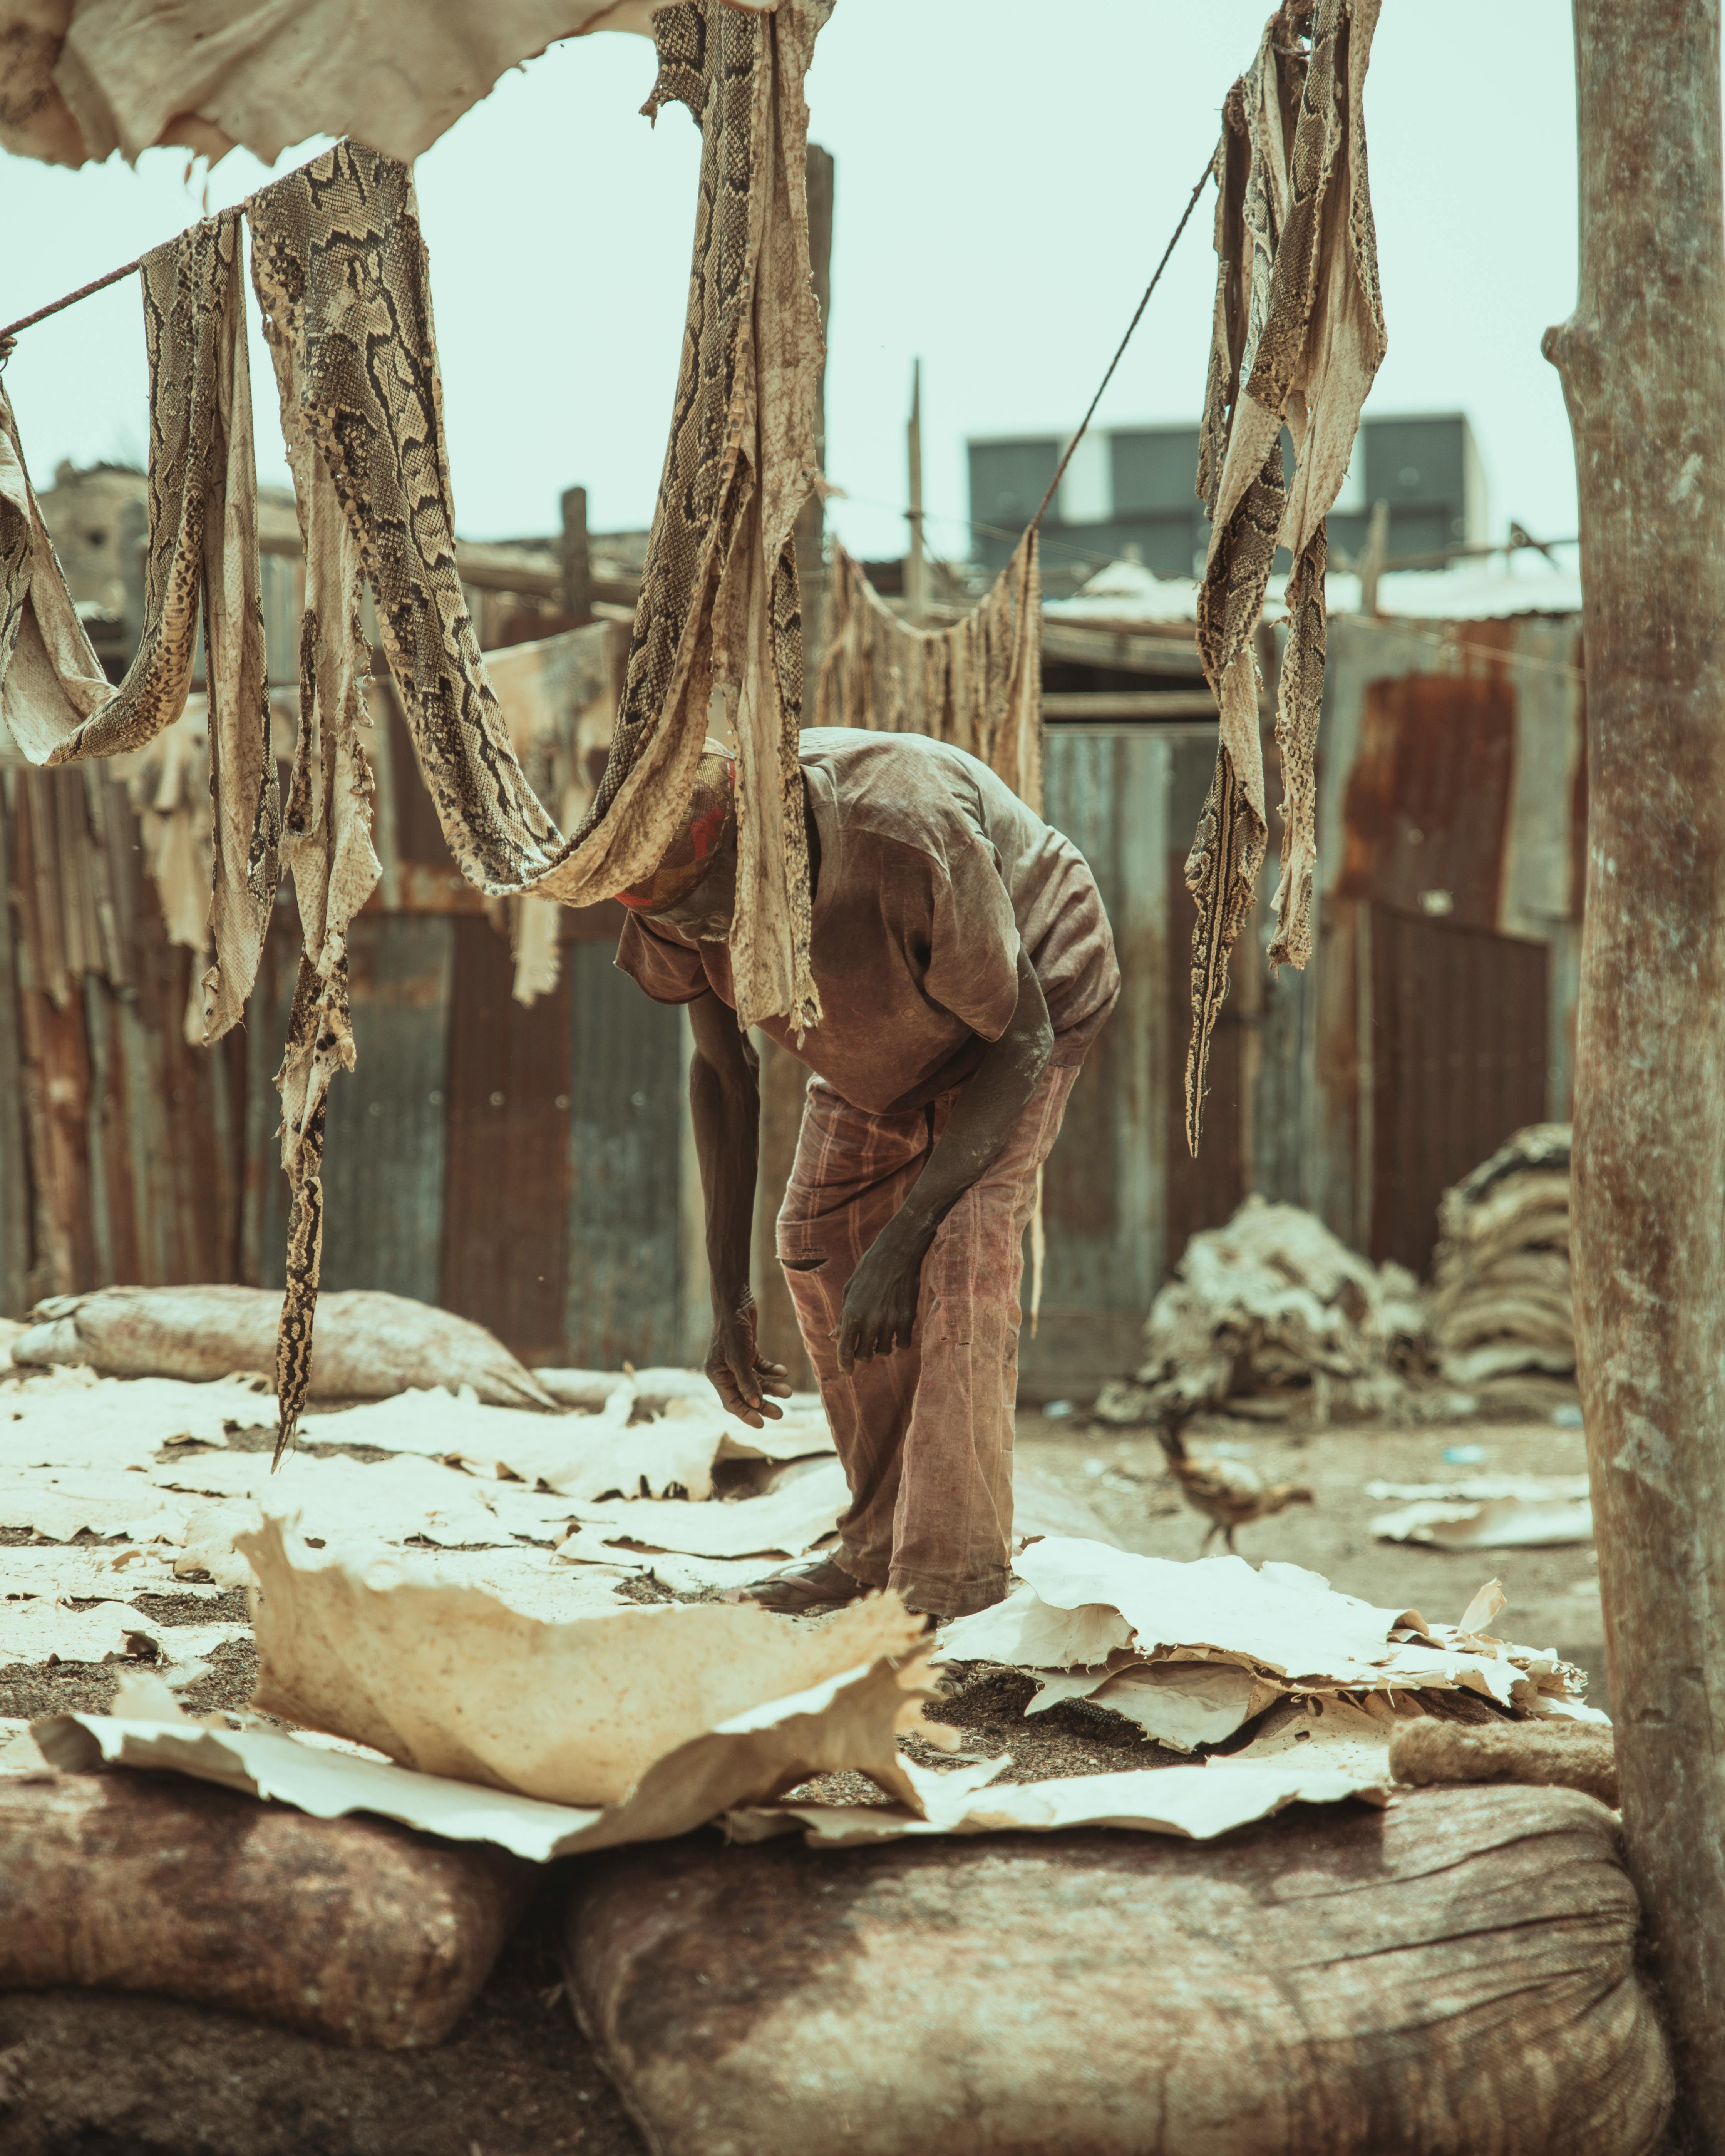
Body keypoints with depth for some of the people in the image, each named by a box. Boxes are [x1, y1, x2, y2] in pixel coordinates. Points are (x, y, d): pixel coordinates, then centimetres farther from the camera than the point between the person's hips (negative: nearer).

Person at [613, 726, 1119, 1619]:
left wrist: (902, 1238, -32)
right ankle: (883, 1539, 9)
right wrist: (729, 1294, -11)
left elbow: (1020, 1042, -29)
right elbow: (721, 1069, -8)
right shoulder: (679, 888, -24)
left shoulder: (910, 836, -43)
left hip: (1027, 1001, -6)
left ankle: (952, 1573, -16)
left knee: (961, 1245, -22)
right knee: (818, 1241, -3)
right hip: (877, 1040, 6)